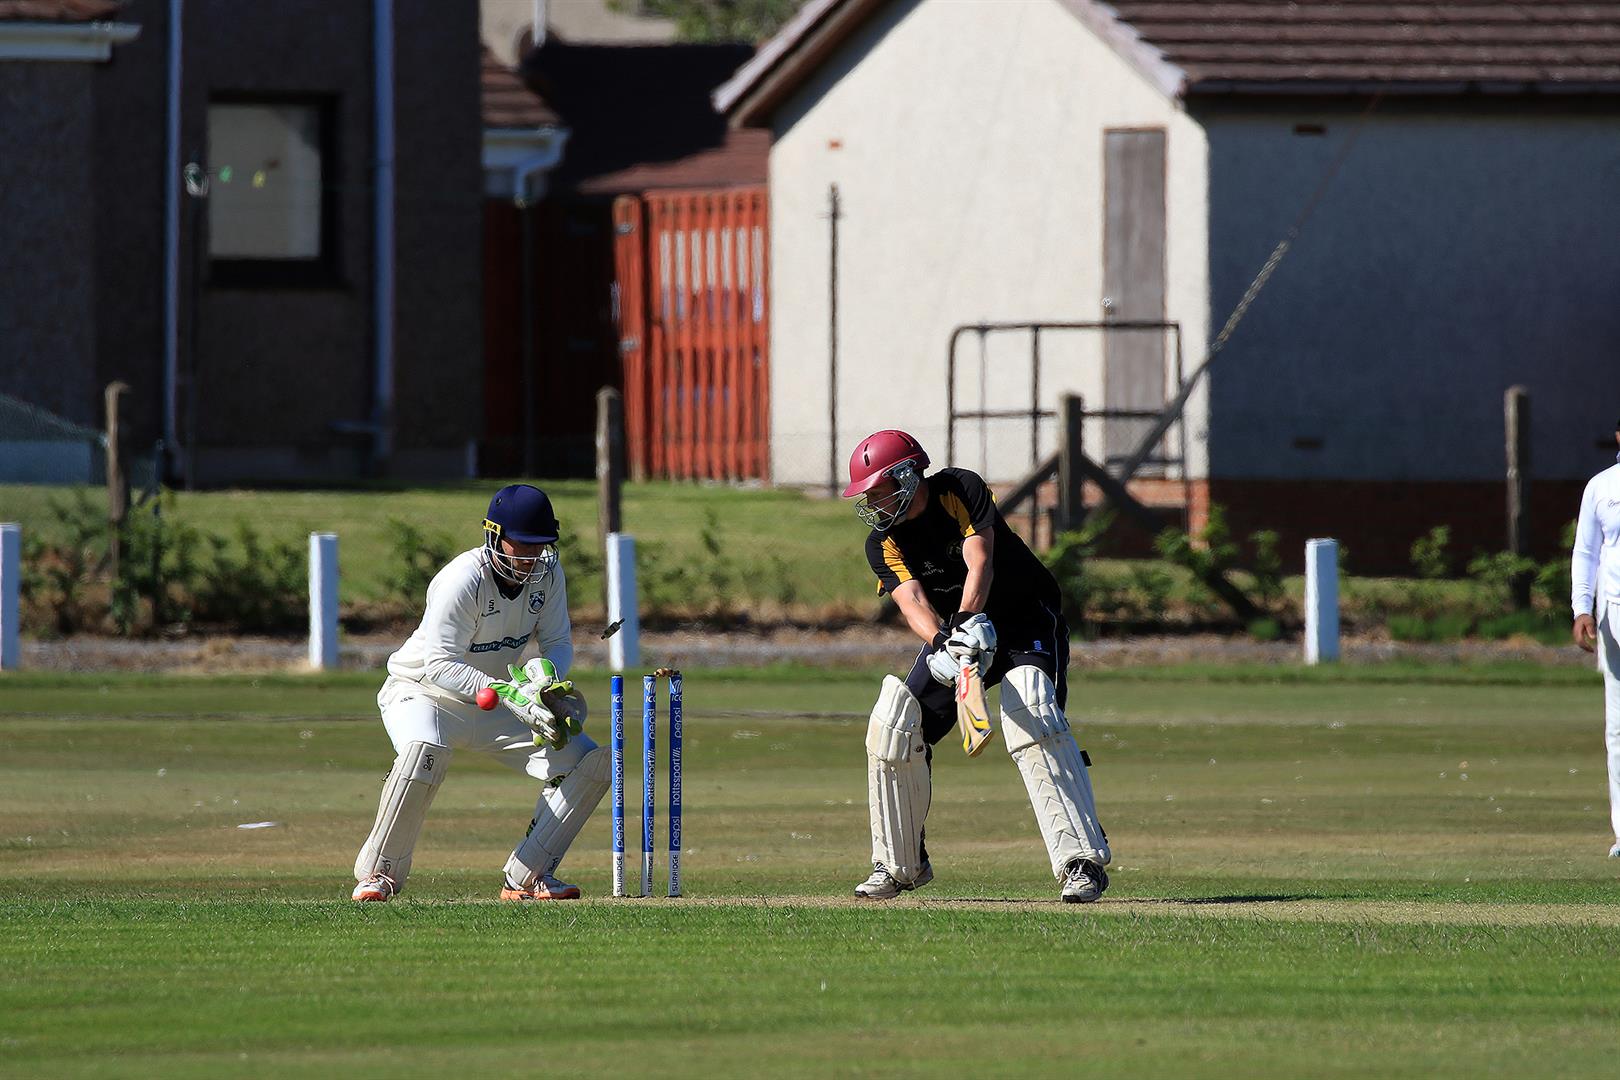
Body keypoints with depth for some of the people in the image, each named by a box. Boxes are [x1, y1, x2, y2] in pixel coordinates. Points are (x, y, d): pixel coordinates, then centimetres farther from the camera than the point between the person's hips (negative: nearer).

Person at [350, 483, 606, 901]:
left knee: (589, 763, -7)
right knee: (423, 752, -40)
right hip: (423, 691, -6)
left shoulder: (547, 574, -7)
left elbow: (558, 644, 0)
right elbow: (439, 665, -29)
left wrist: (545, 670, -25)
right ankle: (378, 874, -24)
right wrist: (507, 694, -40)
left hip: (493, 708, 6)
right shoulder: (462, 580, -26)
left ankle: (526, 877, -4)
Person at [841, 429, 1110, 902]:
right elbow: (912, 600, -23)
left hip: (1027, 620, -5)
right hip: (954, 629, 5)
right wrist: (940, 644, -44)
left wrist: (968, 621, -47)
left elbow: (979, 563, -28)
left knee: (1029, 716, -29)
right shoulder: (883, 544, -7)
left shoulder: (960, 490, -17)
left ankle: (1082, 860, -32)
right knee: (892, 724, -6)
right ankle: (899, 864, 12)